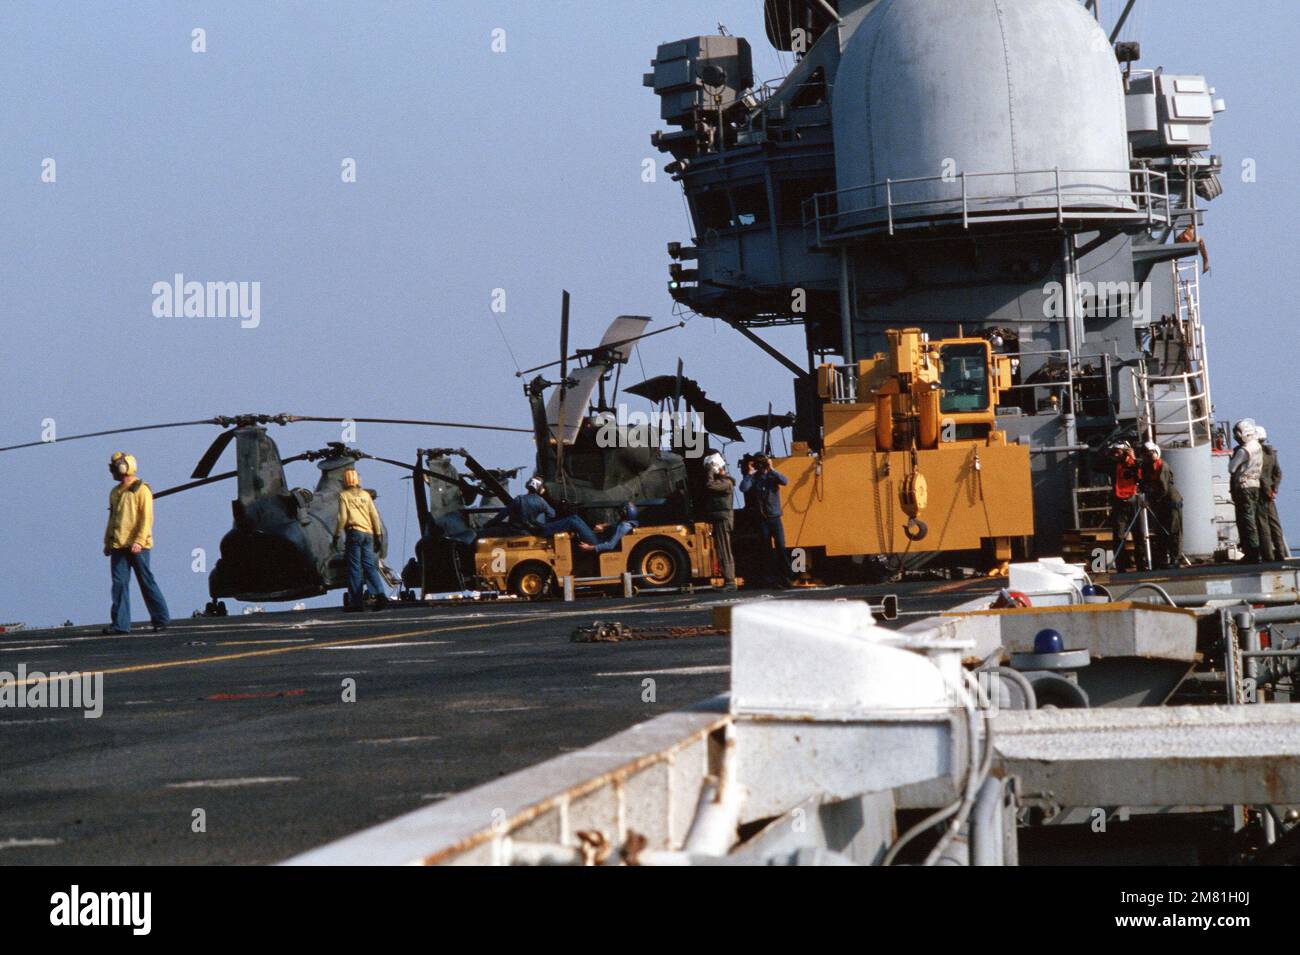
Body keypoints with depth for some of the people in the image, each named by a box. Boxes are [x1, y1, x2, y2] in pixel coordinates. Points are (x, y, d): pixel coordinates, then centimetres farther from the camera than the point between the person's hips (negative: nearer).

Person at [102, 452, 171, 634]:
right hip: (118, 547, 6)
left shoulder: (141, 490, -5)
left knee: (146, 582, 1)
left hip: (137, 546, -6)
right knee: (119, 583, -2)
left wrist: (139, 541, -20)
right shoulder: (115, 493, 17)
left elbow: (147, 519, -12)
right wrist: (107, 542, 17)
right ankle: (120, 623, -4)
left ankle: (161, 619, 11)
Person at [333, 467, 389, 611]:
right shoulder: (365, 495, 14)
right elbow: (374, 516, 12)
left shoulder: (344, 495, -1)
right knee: (369, 566, 5)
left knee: (355, 568, -2)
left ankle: (356, 602, -4)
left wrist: (336, 535, 0)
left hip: (354, 532, -5)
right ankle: (380, 594, -14)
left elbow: (342, 518, -8)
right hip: (368, 533, 5)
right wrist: (378, 536, 16)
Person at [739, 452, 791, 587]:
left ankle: (785, 576, -5)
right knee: (768, 550, 3)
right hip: (762, 519, 1)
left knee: (780, 547, -9)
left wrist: (772, 469, -16)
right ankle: (773, 578, 5)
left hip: (775, 517, -1)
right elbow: (743, 488, -12)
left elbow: (785, 481, -15)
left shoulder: (773, 476, 4)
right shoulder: (753, 478, 5)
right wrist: (750, 473, -10)